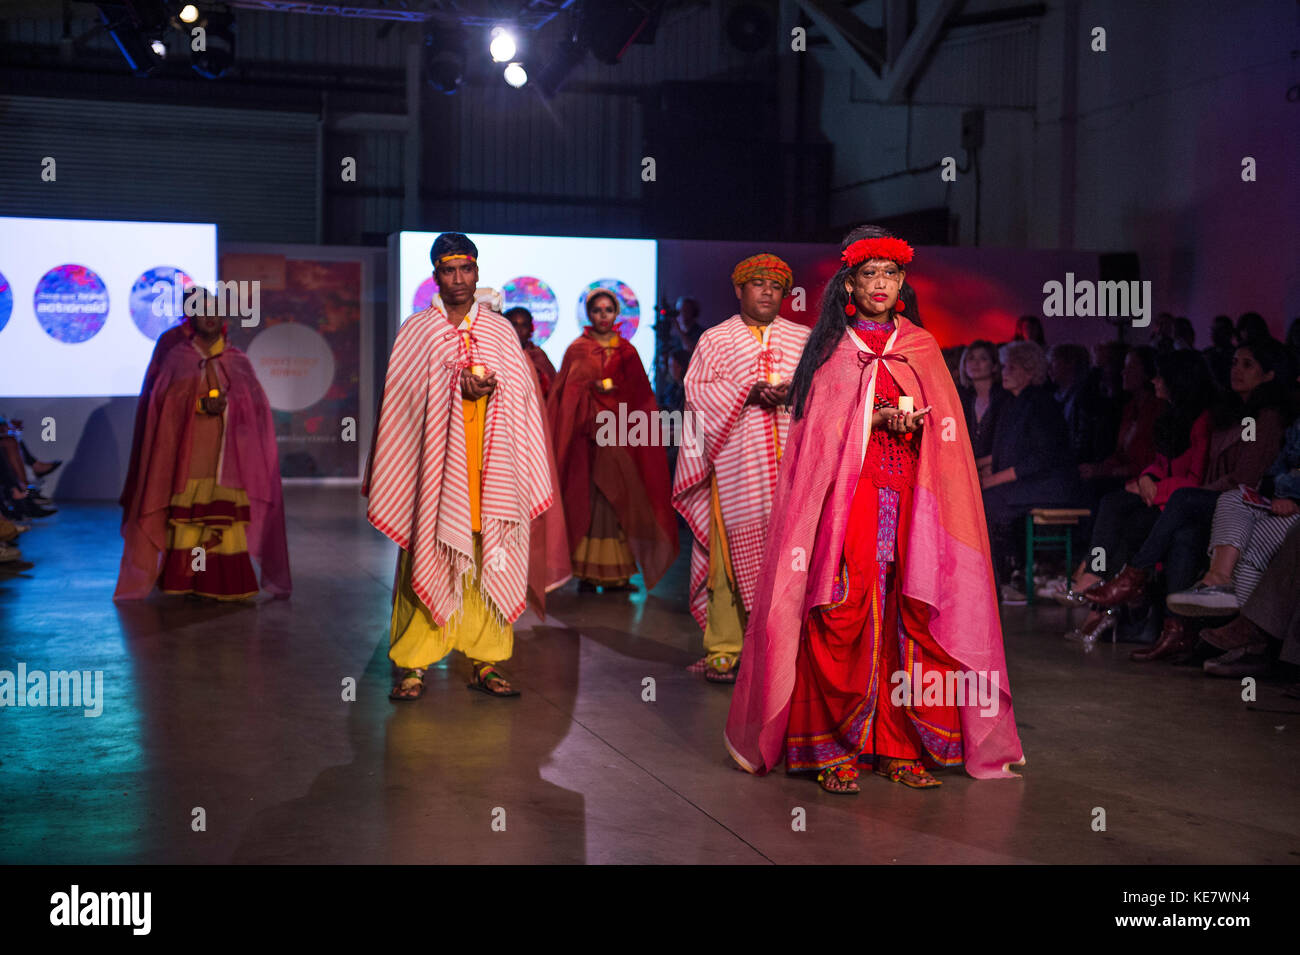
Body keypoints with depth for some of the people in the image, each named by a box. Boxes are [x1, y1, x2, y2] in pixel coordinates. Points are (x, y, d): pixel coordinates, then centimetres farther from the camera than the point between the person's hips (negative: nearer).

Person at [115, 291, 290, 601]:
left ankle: (228, 584, -5)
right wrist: (200, 404, -17)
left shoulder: (238, 362, 14)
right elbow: (164, 401, -2)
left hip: (227, 451, 1)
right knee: (185, 515, -10)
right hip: (187, 451, -1)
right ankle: (184, 583, -6)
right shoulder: (176, 359, 11)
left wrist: (226, 404, -14)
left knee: (228, 514, -8)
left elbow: (256, 404, 4)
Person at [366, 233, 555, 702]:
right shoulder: (415, 330, 8)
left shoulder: (501, 330, 13)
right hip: (432, 460, -2)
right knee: (426, 558, -5)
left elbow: (521, 388, 7)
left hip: (489, 463, 2)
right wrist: (460, 383, -12)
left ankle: (485, 662, 7)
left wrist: (490, 388, -13)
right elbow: (405, 392, 0)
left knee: (489, 561, 0)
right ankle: (413, 665, 2)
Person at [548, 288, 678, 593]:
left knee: (619, 499, -1)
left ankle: (617, 572, 2)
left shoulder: (627, 351, 13)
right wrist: (594, 388, -12)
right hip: (588, 432, -3)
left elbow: (639, 393, 11)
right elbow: (568, 393, 1)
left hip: (620, 434, 3)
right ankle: (588, 572, -6)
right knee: (588, 499, -8)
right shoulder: (577, 350, 6)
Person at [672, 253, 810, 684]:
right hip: (735, 466, -1)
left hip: (792, 462, 2)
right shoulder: (714, 339, 12)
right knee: (732, 550, -6)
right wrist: (748, 390, -11)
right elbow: (697, 392, 2)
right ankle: (724, 650, 0)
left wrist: (795, 392, -11)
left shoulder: (805, 339, 17)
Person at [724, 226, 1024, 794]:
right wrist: (882, 419, -11)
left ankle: (901, 747, 0)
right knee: (842, 616, -12)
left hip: (910, 500, 2)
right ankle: (834, 748, -7)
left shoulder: (921, 348, 16)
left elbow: (945, 430, 12)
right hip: (844, 494, -2)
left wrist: (914, 424, -10)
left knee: (909, 614, -6)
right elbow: (820, 432, 3)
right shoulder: (831, 349, 11)